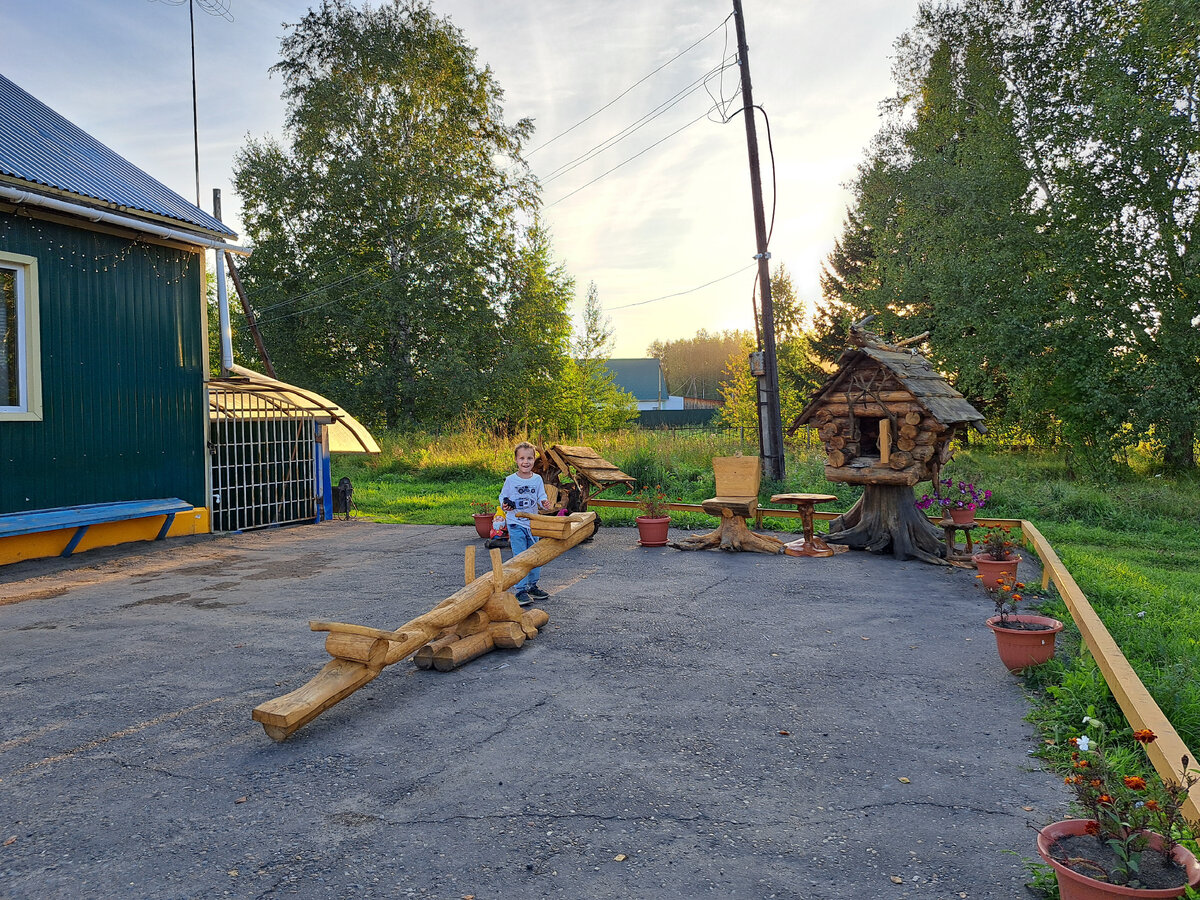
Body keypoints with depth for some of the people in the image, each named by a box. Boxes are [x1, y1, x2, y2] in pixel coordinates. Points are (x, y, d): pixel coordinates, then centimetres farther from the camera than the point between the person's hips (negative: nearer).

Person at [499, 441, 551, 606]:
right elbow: (503, 497, 3)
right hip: (516, 524, -4)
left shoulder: (538, 479, 2)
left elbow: (541, 498, 7)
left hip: (533, 523, 4)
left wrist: (543, 504, -15)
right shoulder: (510, 480, -6)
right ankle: (520, 590, 0)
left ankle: (532, 586, 26)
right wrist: (504, 505, -17)